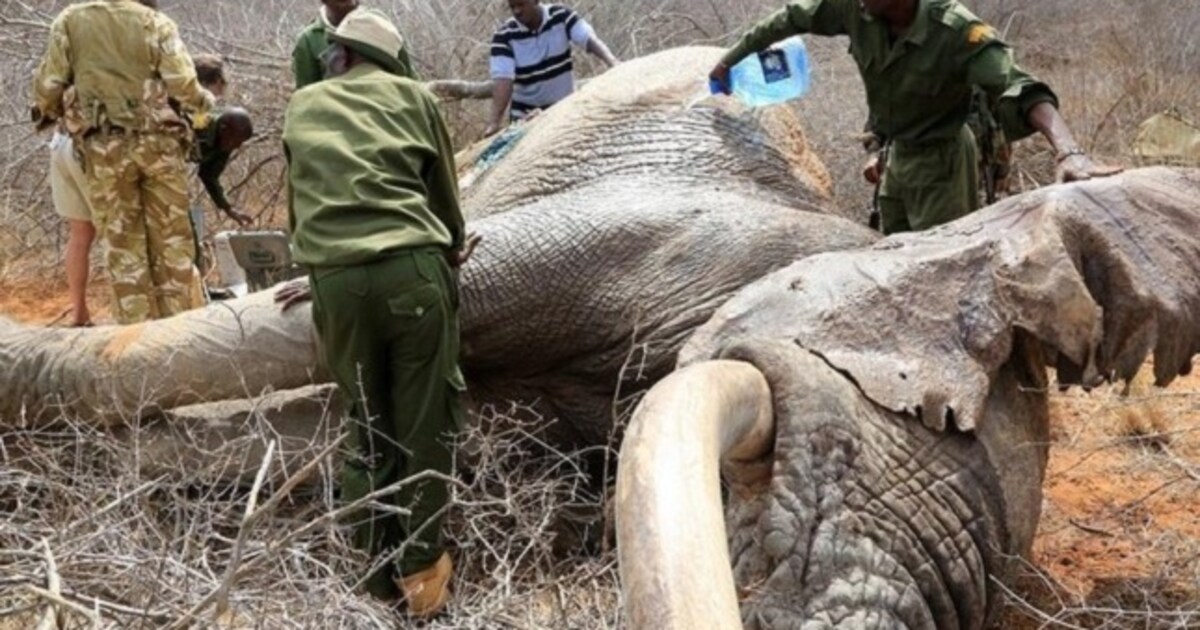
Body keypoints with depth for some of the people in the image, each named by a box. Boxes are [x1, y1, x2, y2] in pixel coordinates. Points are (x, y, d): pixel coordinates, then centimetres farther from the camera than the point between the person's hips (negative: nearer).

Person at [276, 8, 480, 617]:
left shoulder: (301, 107, 23)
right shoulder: (414, 96, 18)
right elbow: (444, 193, 24)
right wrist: (450, 250, 43)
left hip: (337, 281, 2)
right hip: (414, 268, -2)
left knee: (369, 425, 15)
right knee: (425, 423, 9)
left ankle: (380, 568, 22)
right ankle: (421, 567, 15)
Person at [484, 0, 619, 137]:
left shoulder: (561, 16, -9)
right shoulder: (504, 36, -15)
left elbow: (591, 40, -21)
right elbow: (503, 79, -24)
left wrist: (614, 65, -40)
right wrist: (495, 120, -36)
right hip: (526, 114, -2)